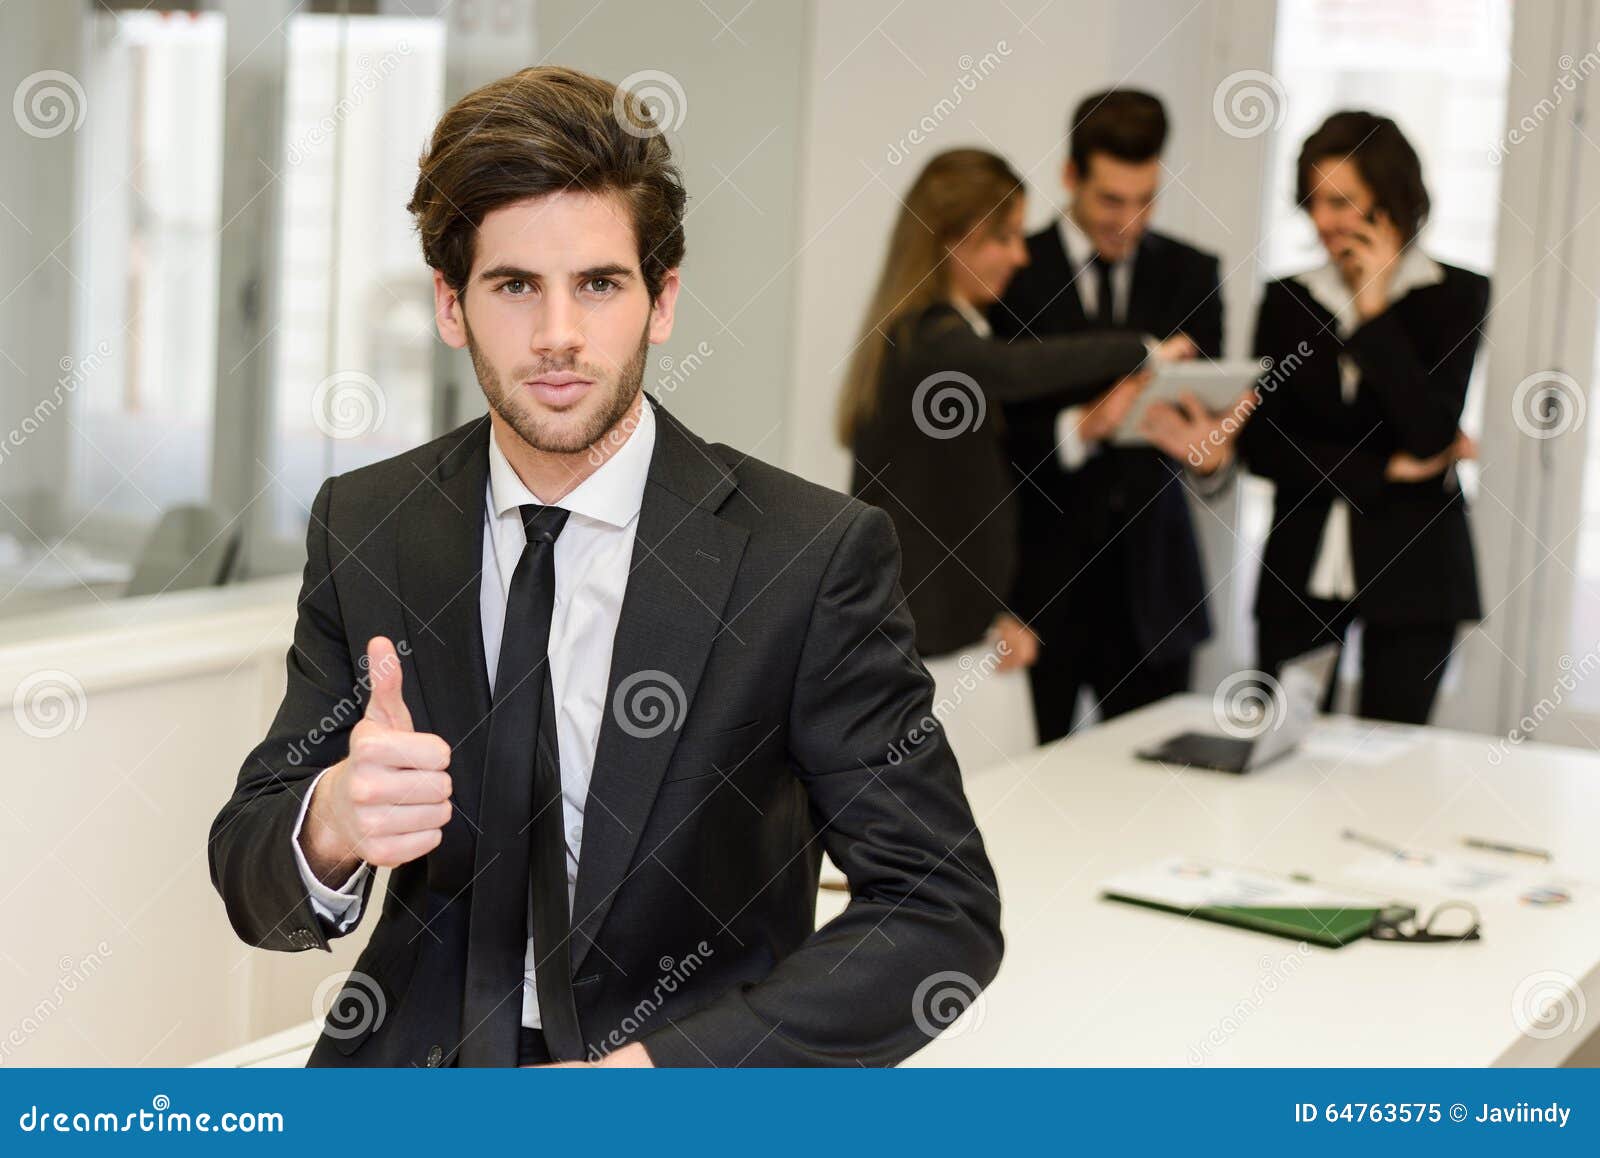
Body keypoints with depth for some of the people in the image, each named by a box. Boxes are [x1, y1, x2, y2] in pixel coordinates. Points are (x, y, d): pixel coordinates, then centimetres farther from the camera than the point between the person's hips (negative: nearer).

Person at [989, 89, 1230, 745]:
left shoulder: (1190, 275, 9)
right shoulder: (1011, 273, -2)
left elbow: (1211, 407, 4)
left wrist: (1210, 455, -18)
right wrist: (1080, 428, -24)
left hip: (1150, 574, 3)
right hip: (1040, 573, -3)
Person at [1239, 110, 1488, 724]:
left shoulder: (1456, 295, 0)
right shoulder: (1287, 300, 7)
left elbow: (1432, 432, -12)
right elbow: (1260, 444, 1)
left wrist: (1373, 309, -13)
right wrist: (1386, 472, -7)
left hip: (1410, 571, -2)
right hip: (1300, 567, 2)